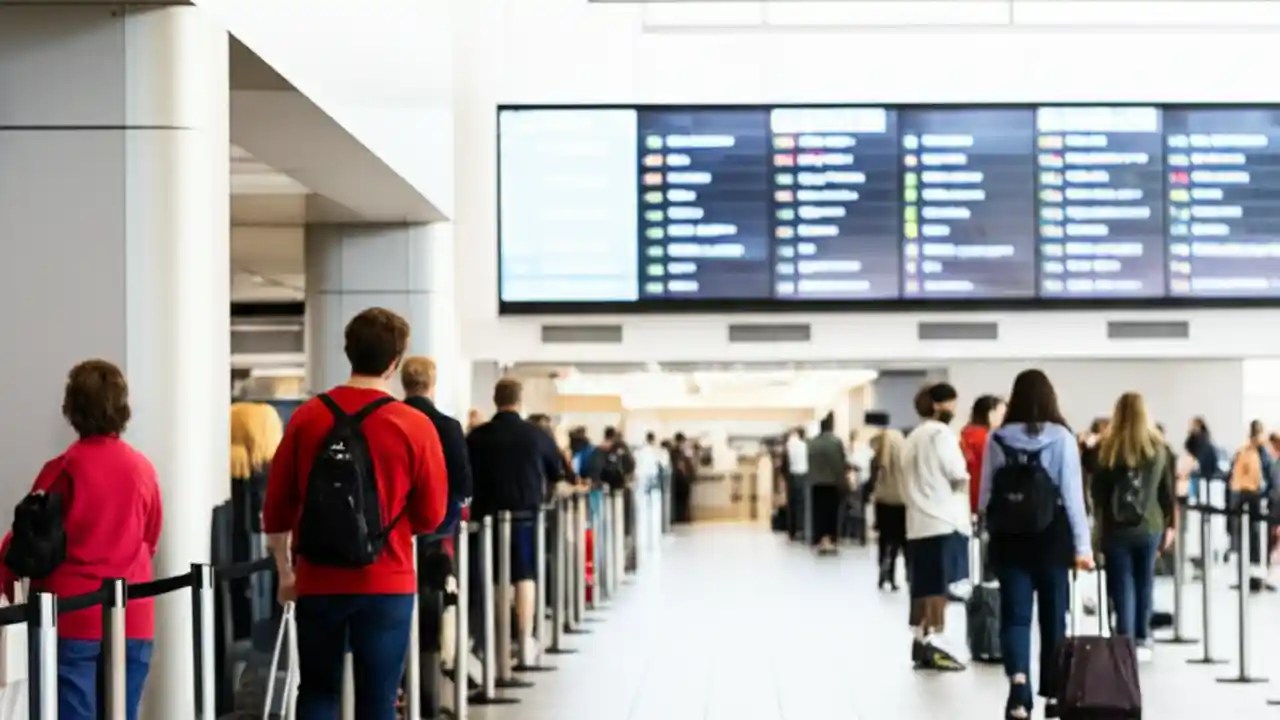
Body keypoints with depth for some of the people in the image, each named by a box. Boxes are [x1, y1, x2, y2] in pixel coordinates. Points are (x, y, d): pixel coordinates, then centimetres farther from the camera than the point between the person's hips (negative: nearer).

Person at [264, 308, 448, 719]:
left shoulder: (307, 418, -1)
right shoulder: (415, 427, -8)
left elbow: (276, 507, 3)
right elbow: (431, 515, -2)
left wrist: (285, 572, 16)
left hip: (317, 582, 2)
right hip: (386, 585, -2)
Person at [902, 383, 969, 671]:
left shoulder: (913, 437, 19)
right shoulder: (941, 432, -7)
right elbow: (957, 473, -10)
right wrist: (965, 478, 9)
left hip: (918, 521, 8)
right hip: (943, 520, -8)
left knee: (924, 585, 9)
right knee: (940, 585, -8)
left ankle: (921, 642, 10)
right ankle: (933, 643, -11)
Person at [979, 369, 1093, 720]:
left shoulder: (997, 439, 0)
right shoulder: (1061, 438, -5)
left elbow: (985, 494, 3)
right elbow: (1072, 495, -6)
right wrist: (1083, 545, -2)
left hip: (1010, 539, 1)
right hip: (1051, 538, -1)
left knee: (1014, 615, 0)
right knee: (1053, 616, 11)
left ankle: (1018, 679, -24)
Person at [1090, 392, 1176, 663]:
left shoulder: (1108, 449, -5)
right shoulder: (1159, 448, 4)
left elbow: (1097, 490, -4)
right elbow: (1168, 490, 7)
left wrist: (1100, 523, 4)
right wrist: (1170, 524, 15)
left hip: (1117, 528, -3)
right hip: (1150, 526, 3)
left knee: (1122, 586, 0)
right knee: (1144, 583, 14)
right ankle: (1142, 639, 21)